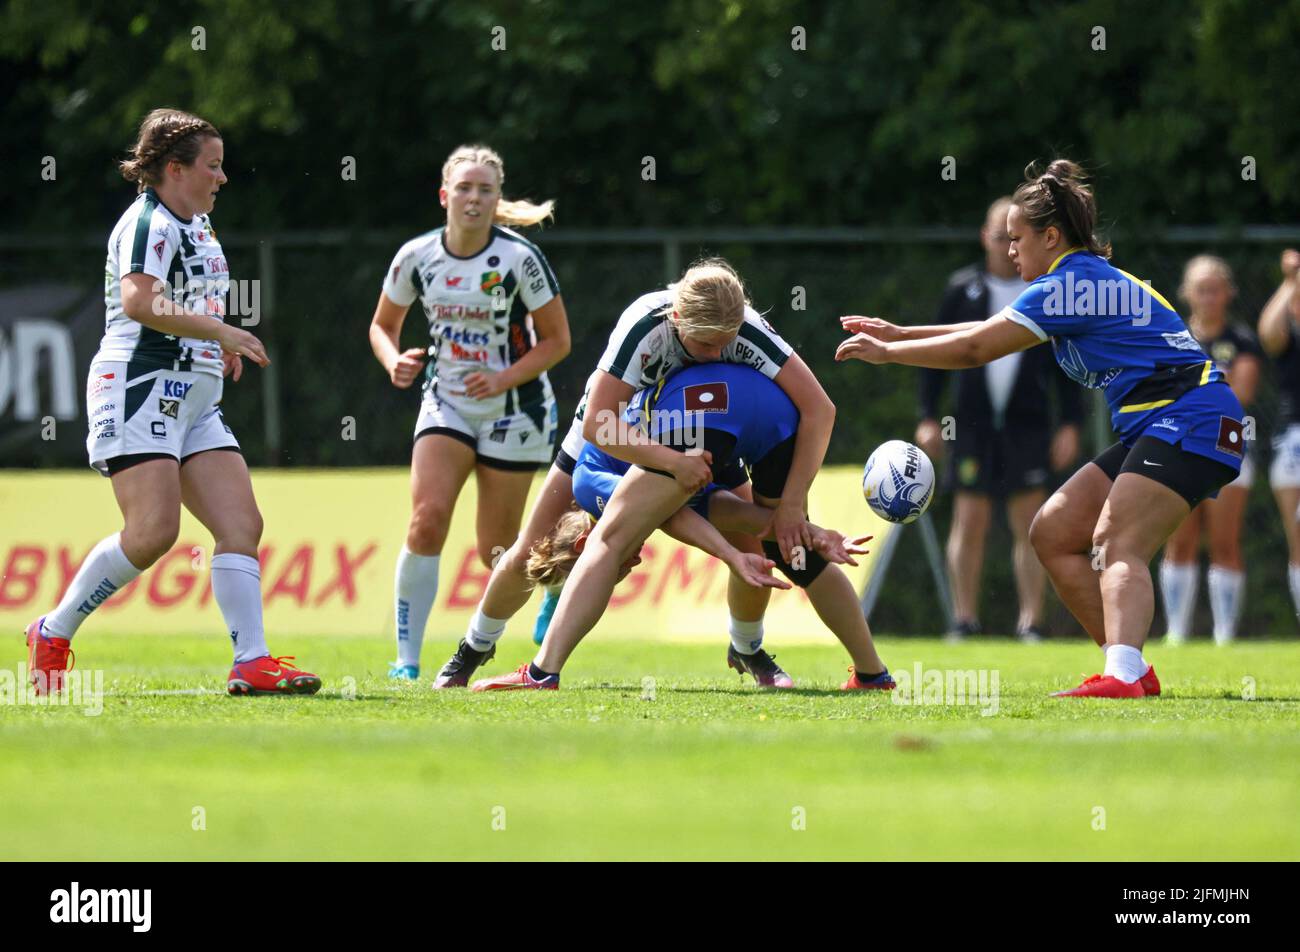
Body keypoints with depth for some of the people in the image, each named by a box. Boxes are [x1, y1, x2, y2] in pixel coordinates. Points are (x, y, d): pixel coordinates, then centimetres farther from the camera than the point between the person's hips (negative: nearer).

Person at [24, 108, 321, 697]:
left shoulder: (197, 227, 19)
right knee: (153, 532, -17)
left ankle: (251, 661, -7)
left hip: (194, 402, 10)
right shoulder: (149, 222, -11)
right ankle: (52, 635, -2)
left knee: (241, 525, -3)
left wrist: (221, 345, 19)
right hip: (140, 387, -10)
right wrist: (221, 331, -24)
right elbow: (138, 300, -27)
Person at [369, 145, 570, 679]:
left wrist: (504, 379, -22)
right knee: (427, 516, -19)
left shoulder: (519, 259, -15)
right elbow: (383, 325, 9)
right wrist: (395, 362, -13)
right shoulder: (416, 257, -6)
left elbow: (557, 340, -8)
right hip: (446, 404, 2)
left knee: (497, 551, 2)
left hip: (514, 409, -2)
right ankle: (407, 657, -14)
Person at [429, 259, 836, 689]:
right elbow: (596, 424, -43)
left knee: (752, 550, -12)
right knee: (528, 557, -2)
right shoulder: (646, 325, -40)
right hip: (616, 428, -2)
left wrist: (791, 504, -42)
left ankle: (748, 650, 20)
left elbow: (819, 409, -36)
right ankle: (476, 646, 26)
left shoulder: (746, 331, -35)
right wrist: (672, 461, -53)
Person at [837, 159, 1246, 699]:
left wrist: (887, 352, 1)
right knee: (1052, 535, 7)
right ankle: (1133, 670, 2)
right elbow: (990, 333, 28)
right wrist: (901, 334, 27)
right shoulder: (1088, 280, 19)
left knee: (1116, 545, -25)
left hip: (1191, 420, -10)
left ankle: (1122, 678, -45)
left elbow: (974, 349, -9)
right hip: (1152, 431, 10)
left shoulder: (1069, 284, -11)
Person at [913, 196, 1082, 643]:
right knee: (969, 522, -1)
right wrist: (928, 417, 2)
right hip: (973, 423, 0)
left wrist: (1069, 424, 1)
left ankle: (1031, 620, 1)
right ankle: (965, 618, 5)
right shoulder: (962, 288, 5)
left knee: (1028, 522, -1)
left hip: (1028, 424, 0)